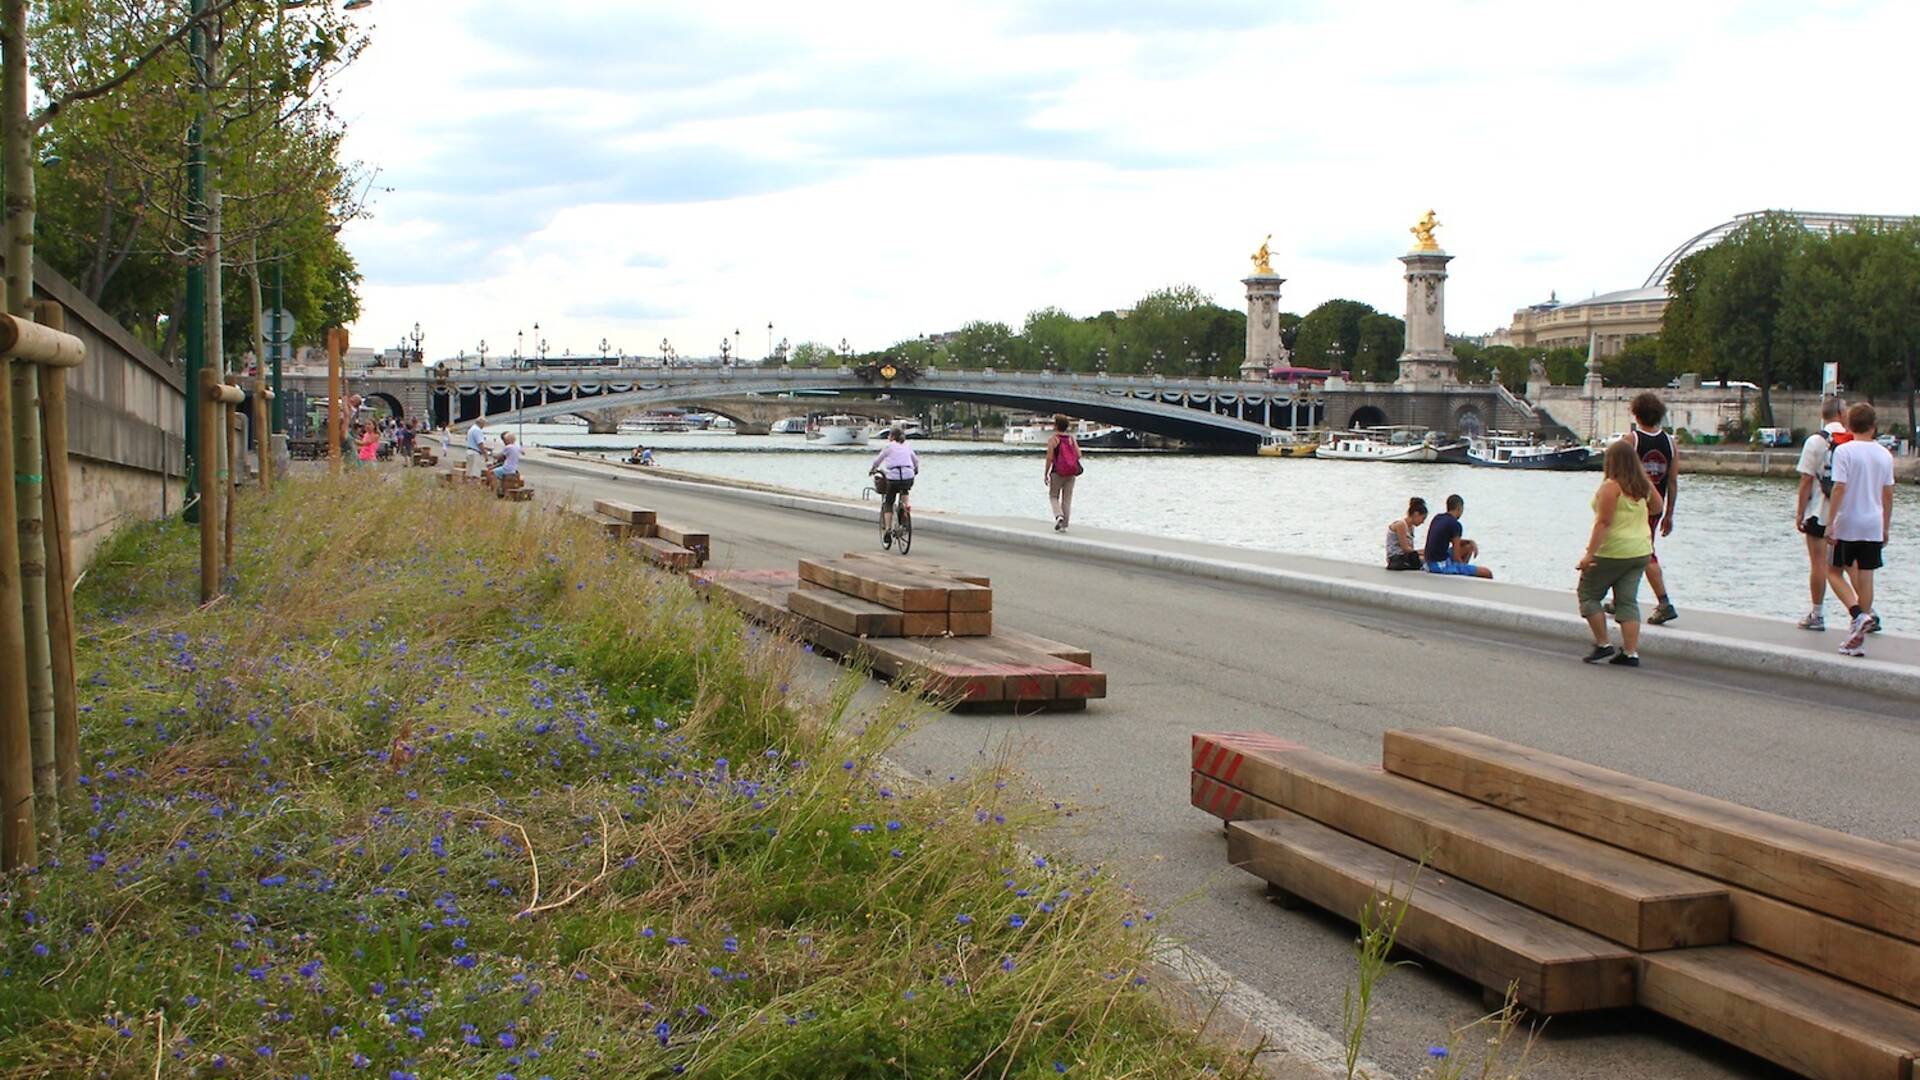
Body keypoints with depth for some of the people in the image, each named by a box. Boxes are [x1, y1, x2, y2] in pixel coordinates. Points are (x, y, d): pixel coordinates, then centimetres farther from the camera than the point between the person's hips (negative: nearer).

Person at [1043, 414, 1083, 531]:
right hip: (1071, 473, 4)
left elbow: (1049, 457, -12)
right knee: (1067, 499, 10)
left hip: (1057, 472, -4)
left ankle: (1059, 515, -12)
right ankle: (1064, 525, 9)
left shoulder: (1052, 439, -8)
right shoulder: (1071, 438, 4)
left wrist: (1045, 473, -4)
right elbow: (1079, 455, -1)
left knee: (1053, 496, 13)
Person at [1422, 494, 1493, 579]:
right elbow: (1456, 557, -14)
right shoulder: (1455, 524, -15)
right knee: (1487, 573, -11)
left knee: (1469, 546, 29)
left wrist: (1471, 542, 11)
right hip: (1441, 566, -10)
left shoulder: (1438, 518, 11)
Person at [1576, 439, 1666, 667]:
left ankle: (1603, 645, 6)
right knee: (1628, 601, 8)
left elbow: (1603, 522, -20)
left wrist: (1590, 553, -21)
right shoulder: (1644, 484, 5)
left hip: (1612, 552, -7)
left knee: (1588, 594, 9)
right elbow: (1657, 507, 20)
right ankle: (1631, 652, 3)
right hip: (1641, 551, 7)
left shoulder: (1611, 486, -16)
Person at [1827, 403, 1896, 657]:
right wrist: (1886, 526, 17)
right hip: (1873, 525, 4)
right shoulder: (1884, 454, 4)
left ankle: (1858, 615, -14)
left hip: (1846, 524, -4)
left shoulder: (1844, 451, -10)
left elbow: (1839, 488, -15)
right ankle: (1858, 640, 8)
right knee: (1864, 576, 6)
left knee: (1836, 572, 10)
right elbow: (1888, 494, 8)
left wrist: (1830, 523, -11)